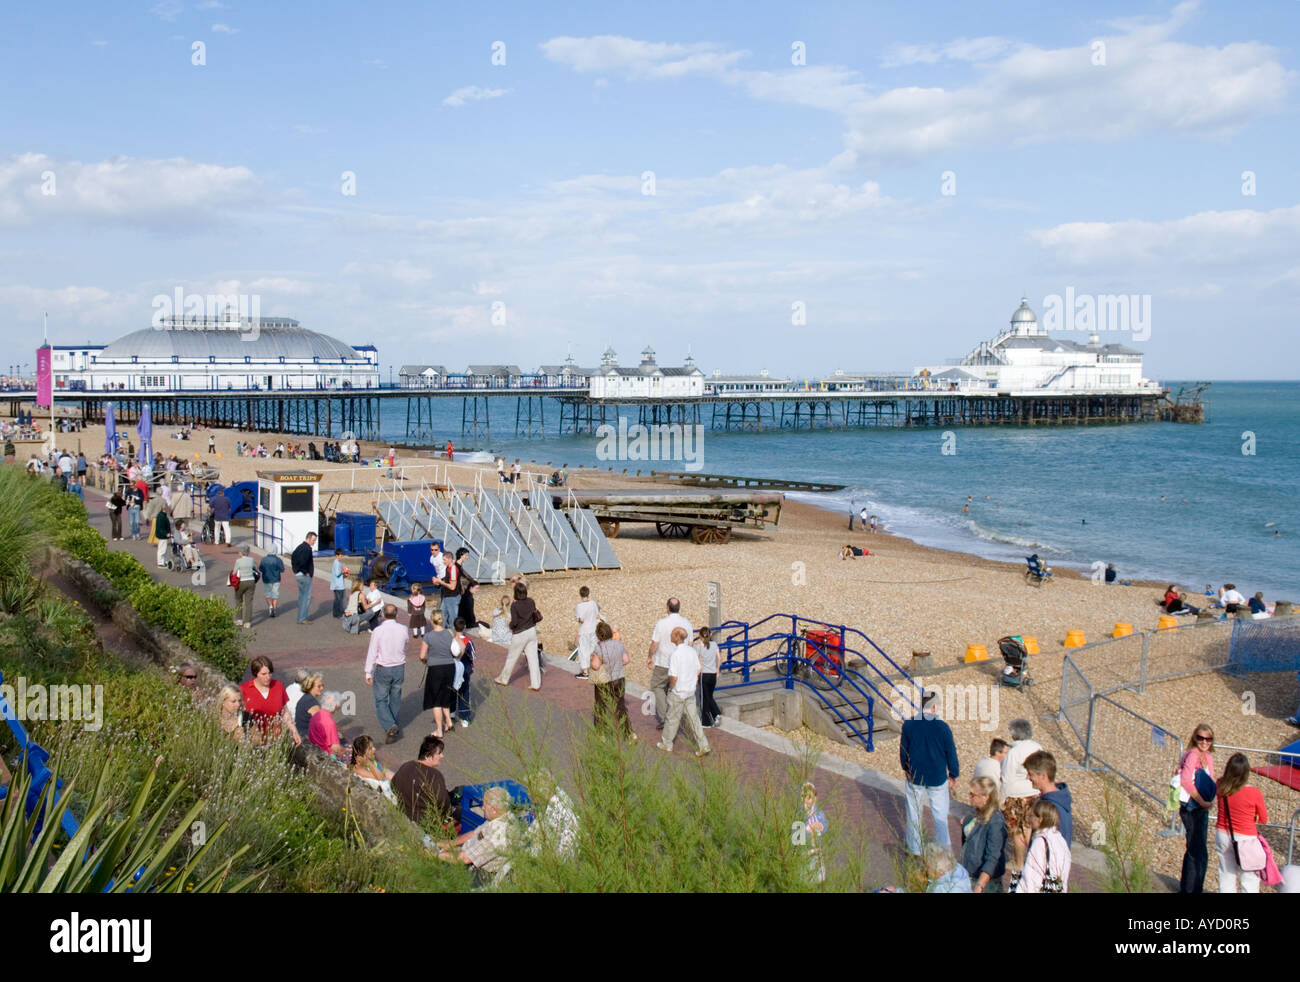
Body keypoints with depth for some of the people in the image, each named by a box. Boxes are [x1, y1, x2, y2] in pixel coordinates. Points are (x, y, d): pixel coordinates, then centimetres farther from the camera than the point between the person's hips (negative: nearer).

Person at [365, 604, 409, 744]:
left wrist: (368, 673, -4)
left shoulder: (378, 631, -14)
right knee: (395, 699, 16)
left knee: (381, 700, 4)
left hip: (383, 669, -3)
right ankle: (393, 727, 25)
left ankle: (390, 725, -16)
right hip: (399, 668, 3)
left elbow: (372, 653, -10)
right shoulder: (403, 630, -4)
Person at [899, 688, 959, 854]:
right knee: (940, 816, 14)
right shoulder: (943, 728, -18)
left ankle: (914, 848, 30)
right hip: (938, 779, -2)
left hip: (915, 777, 2)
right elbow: (951, 753, -8)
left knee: (913, 814, 18)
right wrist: (953, 775, 8)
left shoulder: (909, 724, -12)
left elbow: (903, 750, 1)